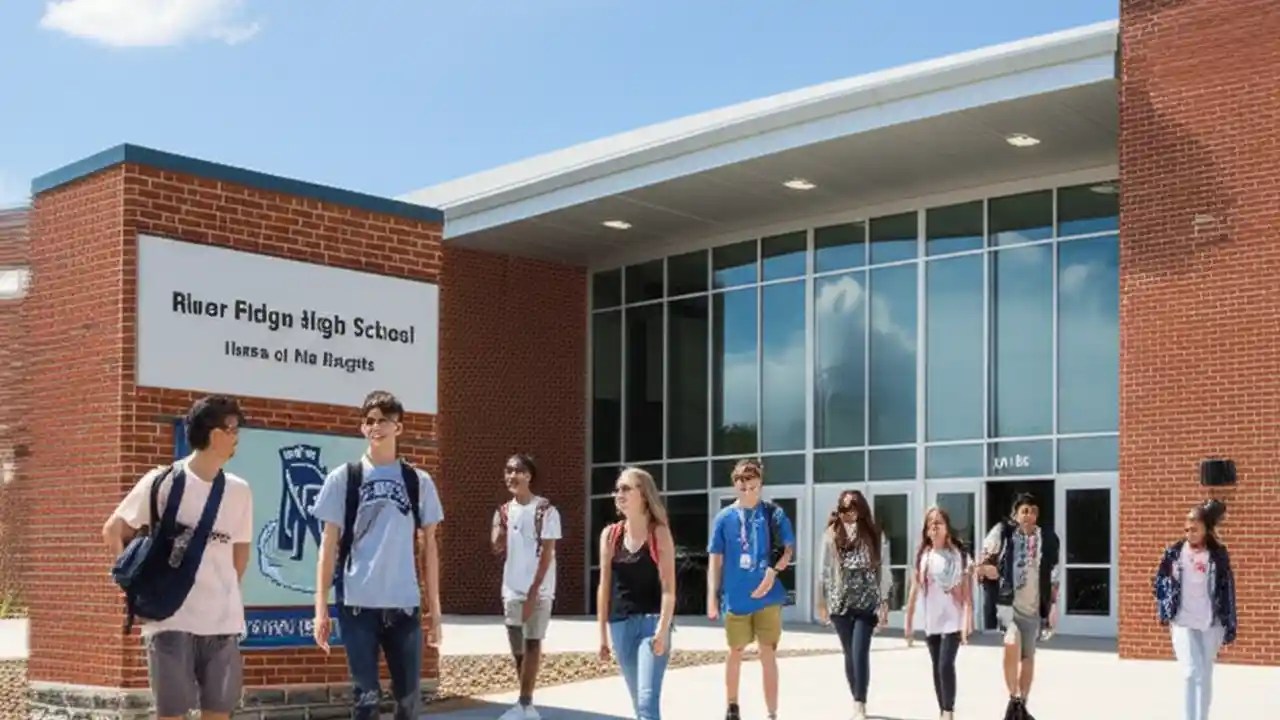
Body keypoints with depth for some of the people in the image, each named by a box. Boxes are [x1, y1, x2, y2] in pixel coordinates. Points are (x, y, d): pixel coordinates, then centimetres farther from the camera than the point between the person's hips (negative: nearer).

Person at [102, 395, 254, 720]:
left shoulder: (239, 491, 7)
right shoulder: (161, 481, -4)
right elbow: (113, 532, 4)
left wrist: (223, 593, 11)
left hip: (223, 622, 4)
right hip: (170, 620, -4)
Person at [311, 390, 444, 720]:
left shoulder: (419, 482, 6)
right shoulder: (342, 479, 1)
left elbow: (428, 547, 9)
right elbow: (329, 545, 1)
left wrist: (435, 608, 6)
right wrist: (321, 609, -4)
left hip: (405, 604, 2)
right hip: (358, 604, -2)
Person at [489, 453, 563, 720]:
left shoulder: (546, 510, -8)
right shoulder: (504, 510, 9)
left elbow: (547, 553, -11)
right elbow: (498, 547, 0)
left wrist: (533, 592, -14)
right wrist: (502, 520, -10)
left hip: (539, 589, -5)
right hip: (512, 589, 5)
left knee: (532, 643, -3)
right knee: (517, 647, 7)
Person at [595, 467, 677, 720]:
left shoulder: (659, 533, -4)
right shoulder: (610, 535, 7)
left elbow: (668, 587, -8)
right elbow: (604, 586, 9)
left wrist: (663, 628, -19)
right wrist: (602, 633, 8)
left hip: (652, 621, -4)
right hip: (621, 624, 4)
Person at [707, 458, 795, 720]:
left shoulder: (774, 514, -2)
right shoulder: (725, 518, -1)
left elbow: (788, 549, 2)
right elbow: (715, 559, 3)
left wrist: (773, 572, -16)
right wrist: (712, 597, 0)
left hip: (767, 596, -1)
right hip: (735, 598, 1)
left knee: (768, 655, 0)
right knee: (736, 652, 15)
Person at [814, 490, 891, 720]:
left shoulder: (875, 535, -1)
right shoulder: (832, 535, 1)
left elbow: (883, 570, -1)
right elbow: (824, 570, 4)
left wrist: (884, 603, -5)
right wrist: (822, 601, 3)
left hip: (867, 603, -2)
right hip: (841, 603, 2)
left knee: (860, 653, -12)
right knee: (850, 655, 10)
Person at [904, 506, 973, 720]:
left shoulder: (959, 555, -5)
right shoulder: (922, 556, 4)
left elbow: (967, 592, -8)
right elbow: (914, 592, 6)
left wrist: (967, 621, -15)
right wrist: (908, 623, 6)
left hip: (953, 620, -4)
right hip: (931, 622, 4)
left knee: (946, 665, -15)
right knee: (937, 668, 10)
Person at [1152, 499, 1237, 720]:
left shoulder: (1219, 555, -2)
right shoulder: (1174, 553, -1)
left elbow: (1228, 590, 2)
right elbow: (1159, 583, 7)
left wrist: (1230, 626, 1)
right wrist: (1165, 613, -2)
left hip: (1211, 625, 1)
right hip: (1183, 623, -1)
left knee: (1205, 677, 8)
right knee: (1192, 673, -13)